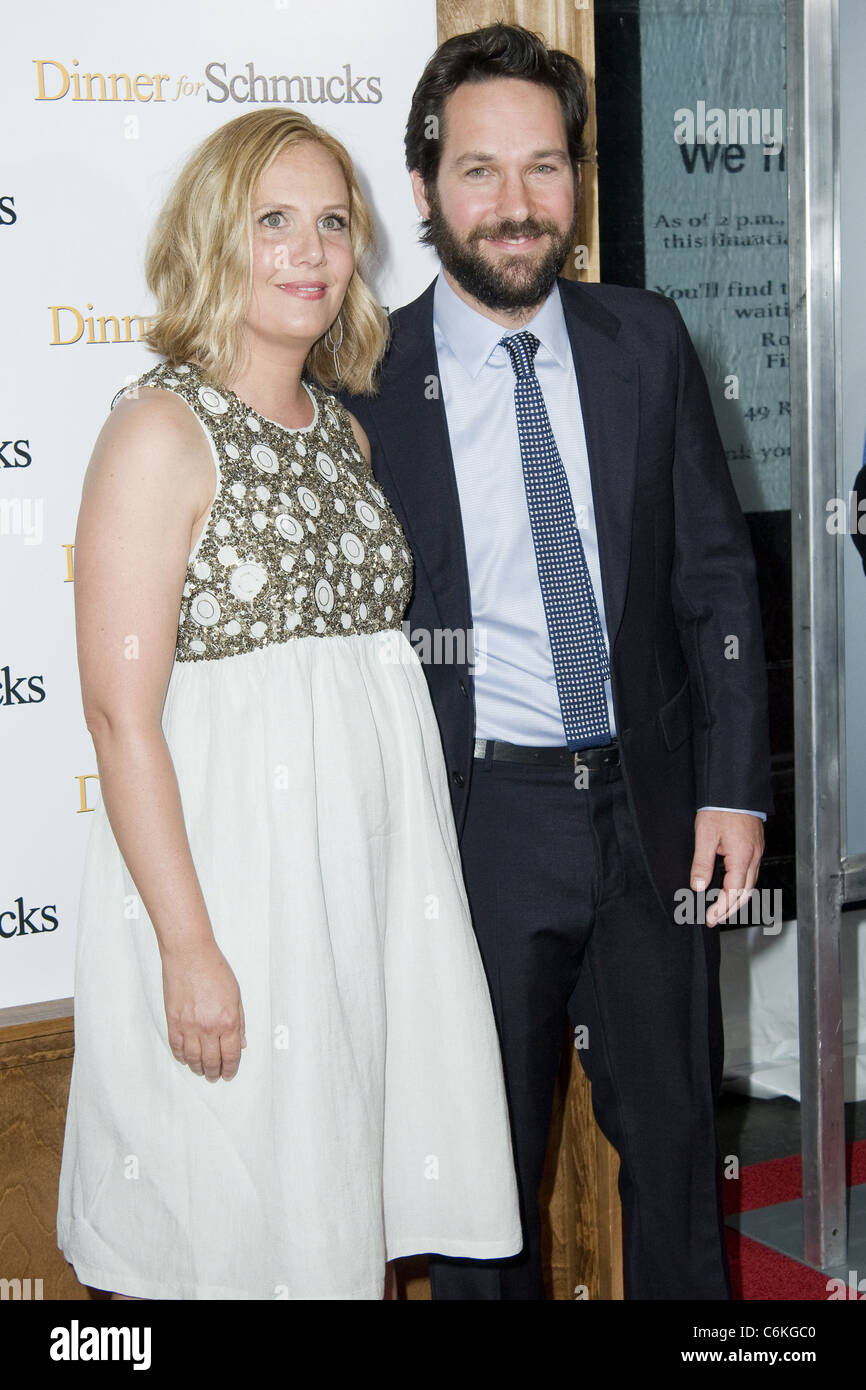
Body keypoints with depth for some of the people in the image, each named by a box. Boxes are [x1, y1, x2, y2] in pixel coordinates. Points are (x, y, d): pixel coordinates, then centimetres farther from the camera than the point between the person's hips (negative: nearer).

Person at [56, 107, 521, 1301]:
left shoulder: (344, 430, 11)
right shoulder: (162, 430, -11)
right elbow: (122, 713, -16)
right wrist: (190, 947, -19)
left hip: (371, 862, 7)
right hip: (229, 855, -6)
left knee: (346, 1202, 15)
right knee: (232, 1209, 6)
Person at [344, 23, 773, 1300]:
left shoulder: (647, 343, 2)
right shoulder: (364, 384, -6)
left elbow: (716, 572, 4)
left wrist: (734, 786, -2)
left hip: (654, 809, 3)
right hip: (477, 815, -2)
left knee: (674, 1133, 17)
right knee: (485, 1158, 13)